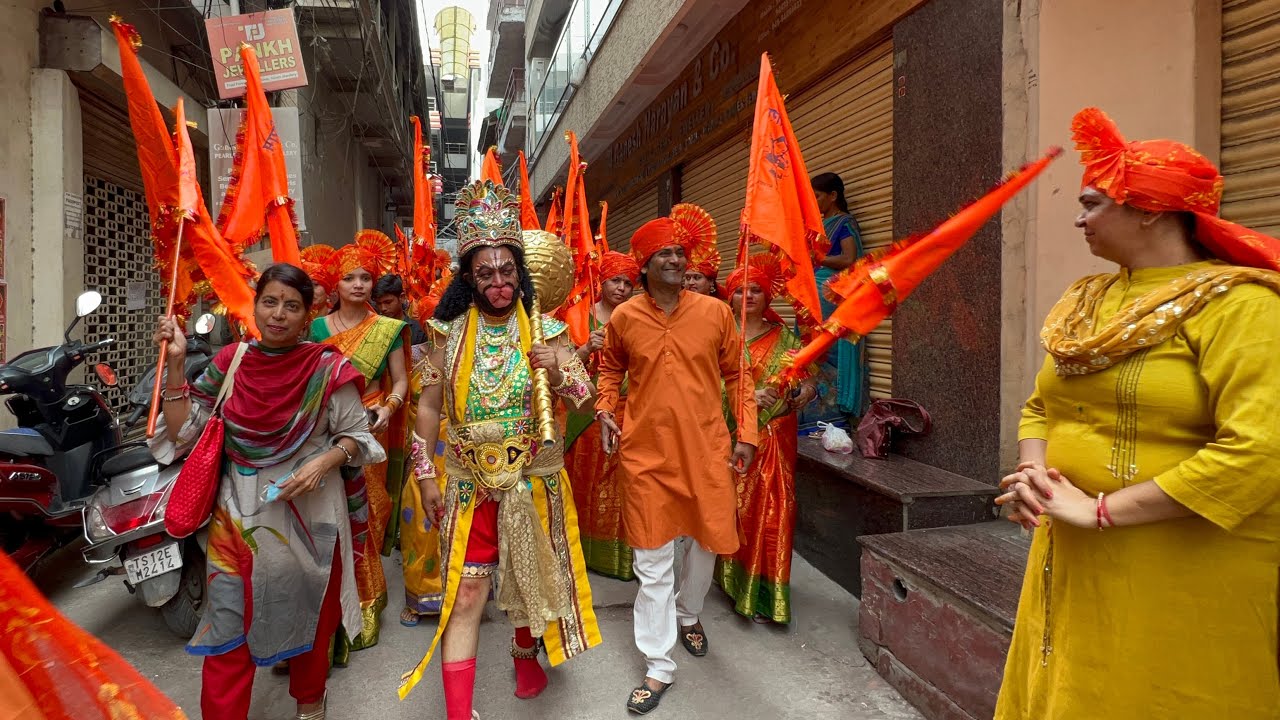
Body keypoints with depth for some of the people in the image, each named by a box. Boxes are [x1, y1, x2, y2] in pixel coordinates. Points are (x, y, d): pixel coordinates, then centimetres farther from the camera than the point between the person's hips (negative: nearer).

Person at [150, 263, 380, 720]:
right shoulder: (230, 362, -1)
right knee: (228, 625, 3)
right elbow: (182, 434, -2)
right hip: (240, 513, 1)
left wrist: (323, 462, -20)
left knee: (309, 614, 17)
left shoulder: (328, 369, -9)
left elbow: (356, 434, -2)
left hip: (310, 512, -1)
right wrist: (176, 365, -9)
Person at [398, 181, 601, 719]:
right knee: (464, 594, -1)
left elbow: (587, 401, -2)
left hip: (533, 478, 1)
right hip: (467, 481, 0)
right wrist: (425, 475, 3)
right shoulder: (450, 332, -1)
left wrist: (560, 375, -23)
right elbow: (429, 405, 5)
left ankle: (526, 655, 46)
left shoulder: (546, 330, -4)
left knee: (530, 576, 17)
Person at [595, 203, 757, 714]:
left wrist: (746, 434, 3)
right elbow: (610, 369, 16)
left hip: (706, 447, 1)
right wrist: (605, 410, 0)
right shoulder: (624, 317, -1)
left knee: (706, 540, 18)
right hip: (645, 451, -1)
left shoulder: (716, 312, -2)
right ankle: (659, 668, 21)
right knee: (652, 562, 5)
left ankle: (688, 615, 49)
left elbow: (735, 375, 6)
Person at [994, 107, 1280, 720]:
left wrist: (1102, 509, -21)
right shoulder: (1087, 300, 9)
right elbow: (1041, 406, 13)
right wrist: (1033, 475, -7)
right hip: (1071, 564, 7)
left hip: (1181, 582, -6)